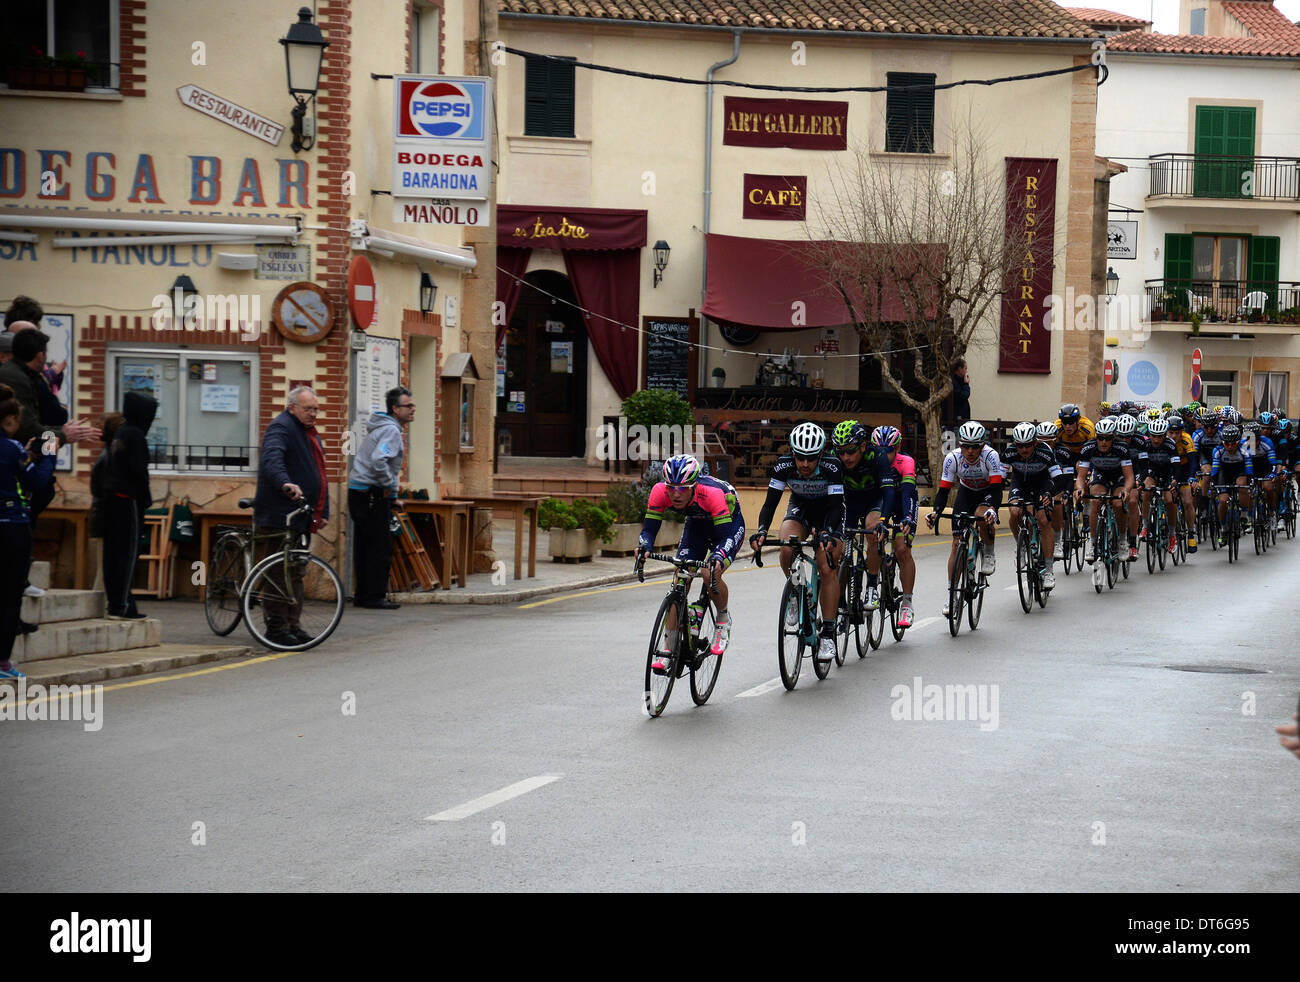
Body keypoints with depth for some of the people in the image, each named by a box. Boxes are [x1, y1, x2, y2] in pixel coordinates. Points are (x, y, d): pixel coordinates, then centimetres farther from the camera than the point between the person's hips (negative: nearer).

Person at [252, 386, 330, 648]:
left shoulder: (310, 433, 22)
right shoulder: (280, 428, -10)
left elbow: (318, 474, 29)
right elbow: (272, 459, -30)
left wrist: (323, 511, 24)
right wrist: (285, 483, -48)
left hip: (302, 515, 10)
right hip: (279, 515, -10)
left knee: (296, 573, 12)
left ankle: (293, 626, 18)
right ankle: (276, 627, -5)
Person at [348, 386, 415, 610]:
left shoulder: (382, 428, 19)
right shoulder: (391, 430, -14)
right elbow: (378, 461, -30)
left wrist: (392, 498, 24)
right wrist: (389, 487, -16)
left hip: (360, 493, 10)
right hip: (371, 495, -10)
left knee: (365, 548, 13)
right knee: (381, 549, -5)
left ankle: (363, 595, 18)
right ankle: (374, 597, -3)